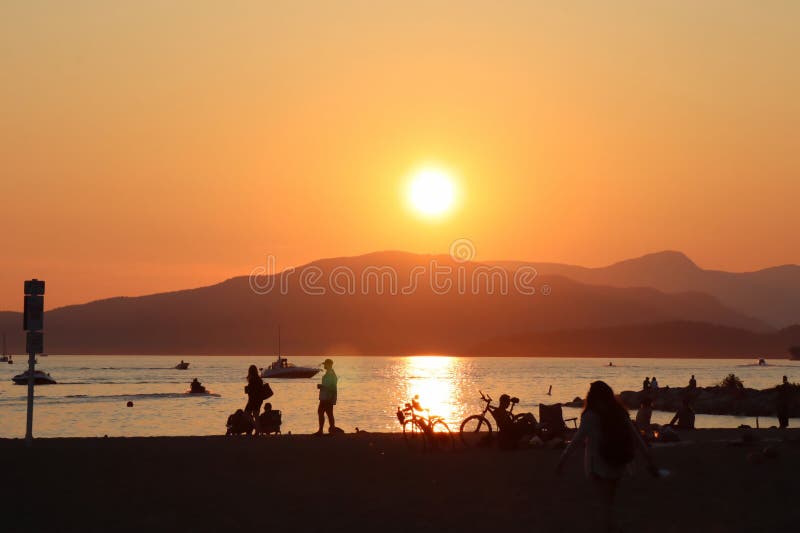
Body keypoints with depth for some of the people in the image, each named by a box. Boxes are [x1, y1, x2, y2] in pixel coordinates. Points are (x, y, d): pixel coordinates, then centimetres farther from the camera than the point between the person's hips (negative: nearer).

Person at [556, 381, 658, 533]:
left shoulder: (590, 416, -13)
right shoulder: (620, 413, 2)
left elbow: (577, 441, -16)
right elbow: (636, 438, 3)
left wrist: (561, 460, -10)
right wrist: (650, 461, 7)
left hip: (598, 466, -5)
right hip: (618, 465, 5)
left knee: (606, 503, 0)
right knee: (609, 500, 20)